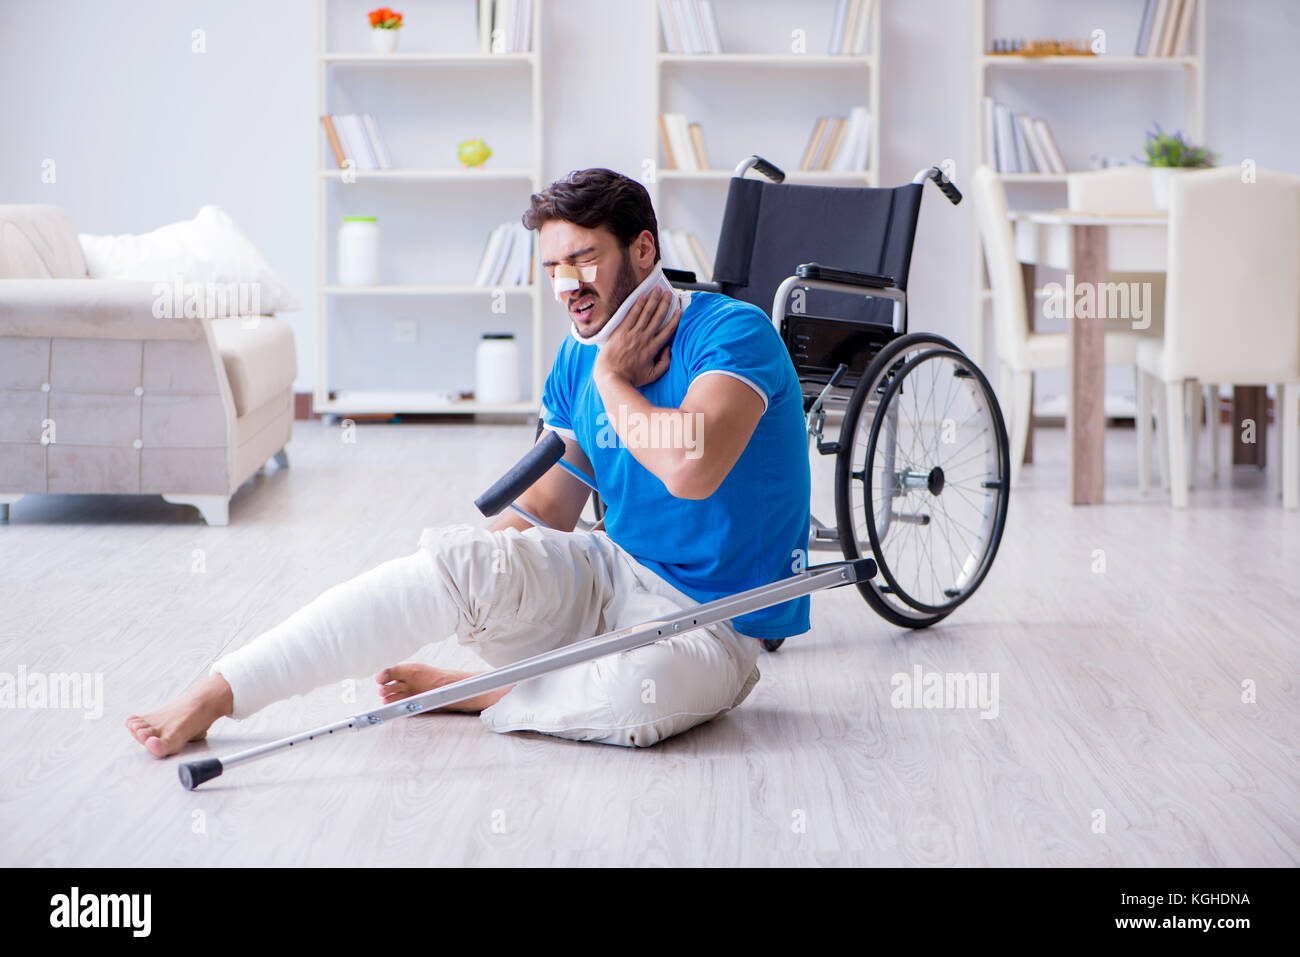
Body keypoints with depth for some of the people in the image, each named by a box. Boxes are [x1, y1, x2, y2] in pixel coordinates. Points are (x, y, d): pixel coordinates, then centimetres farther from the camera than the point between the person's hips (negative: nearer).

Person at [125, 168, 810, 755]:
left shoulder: (732, 332, -15)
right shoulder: (578, 360, 7)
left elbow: (689, 469, -33)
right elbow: (547, 507, 12)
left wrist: (612, 380, -17)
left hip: (710, 625, -5)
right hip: (606, 580, 5)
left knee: (640, 694, -40)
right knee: (459, 559, -22)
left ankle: (467, 691, -14)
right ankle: (215, 694, -20)